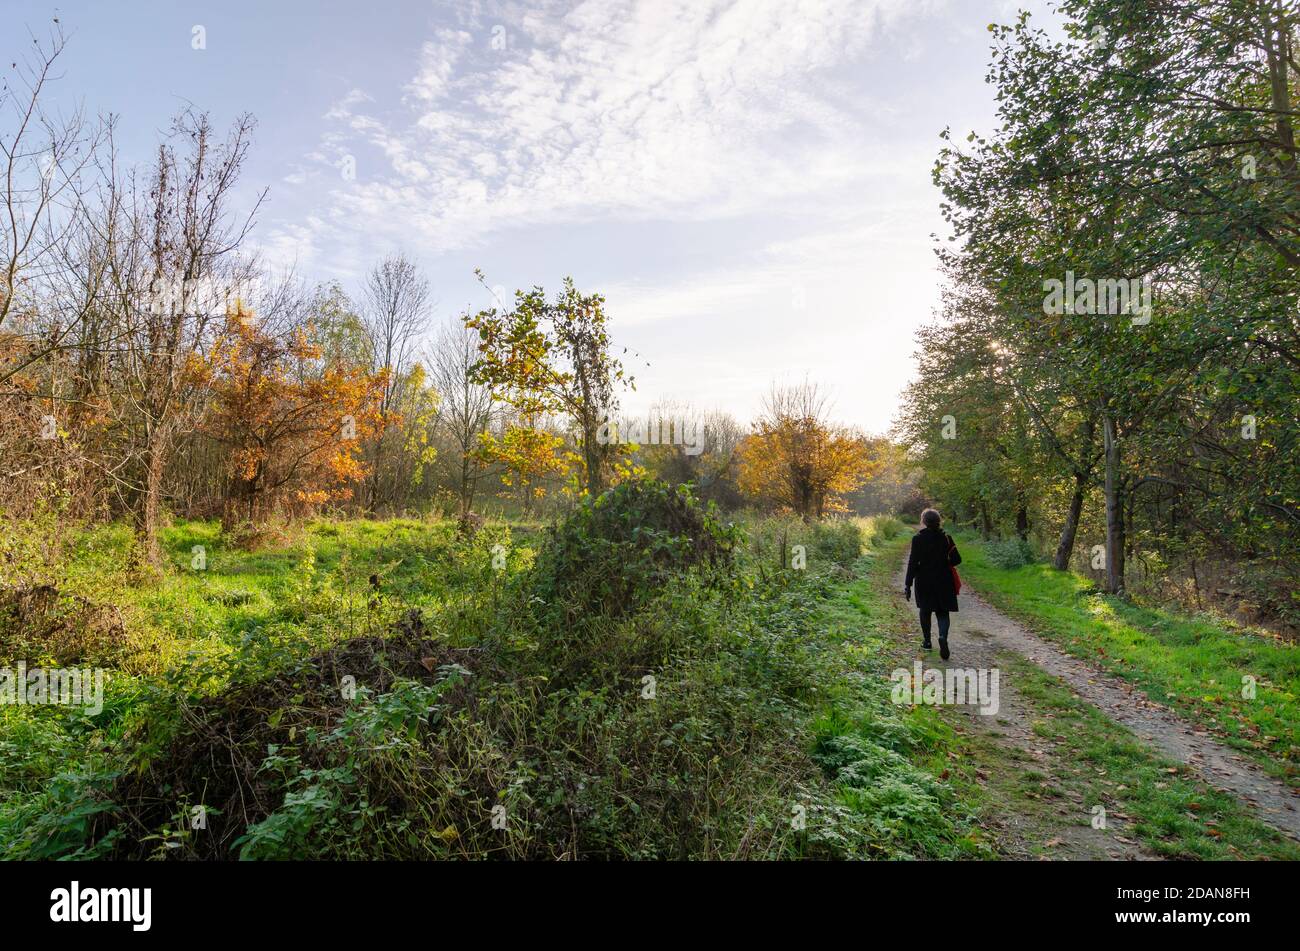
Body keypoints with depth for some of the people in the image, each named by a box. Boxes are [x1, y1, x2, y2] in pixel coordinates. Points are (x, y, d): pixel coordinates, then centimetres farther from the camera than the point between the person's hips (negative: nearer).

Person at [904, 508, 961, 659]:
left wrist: (908, 584, -10)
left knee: (925, 611, 15)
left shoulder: (918, 538, -10)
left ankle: (927, 642, 24)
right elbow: (956, 559, -2)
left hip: (924, 581, -1)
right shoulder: (945, 537, -3)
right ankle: (943, 636, -19)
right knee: (942, 612, 7)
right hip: (943, 582, 1)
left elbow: (913, 562, -13)